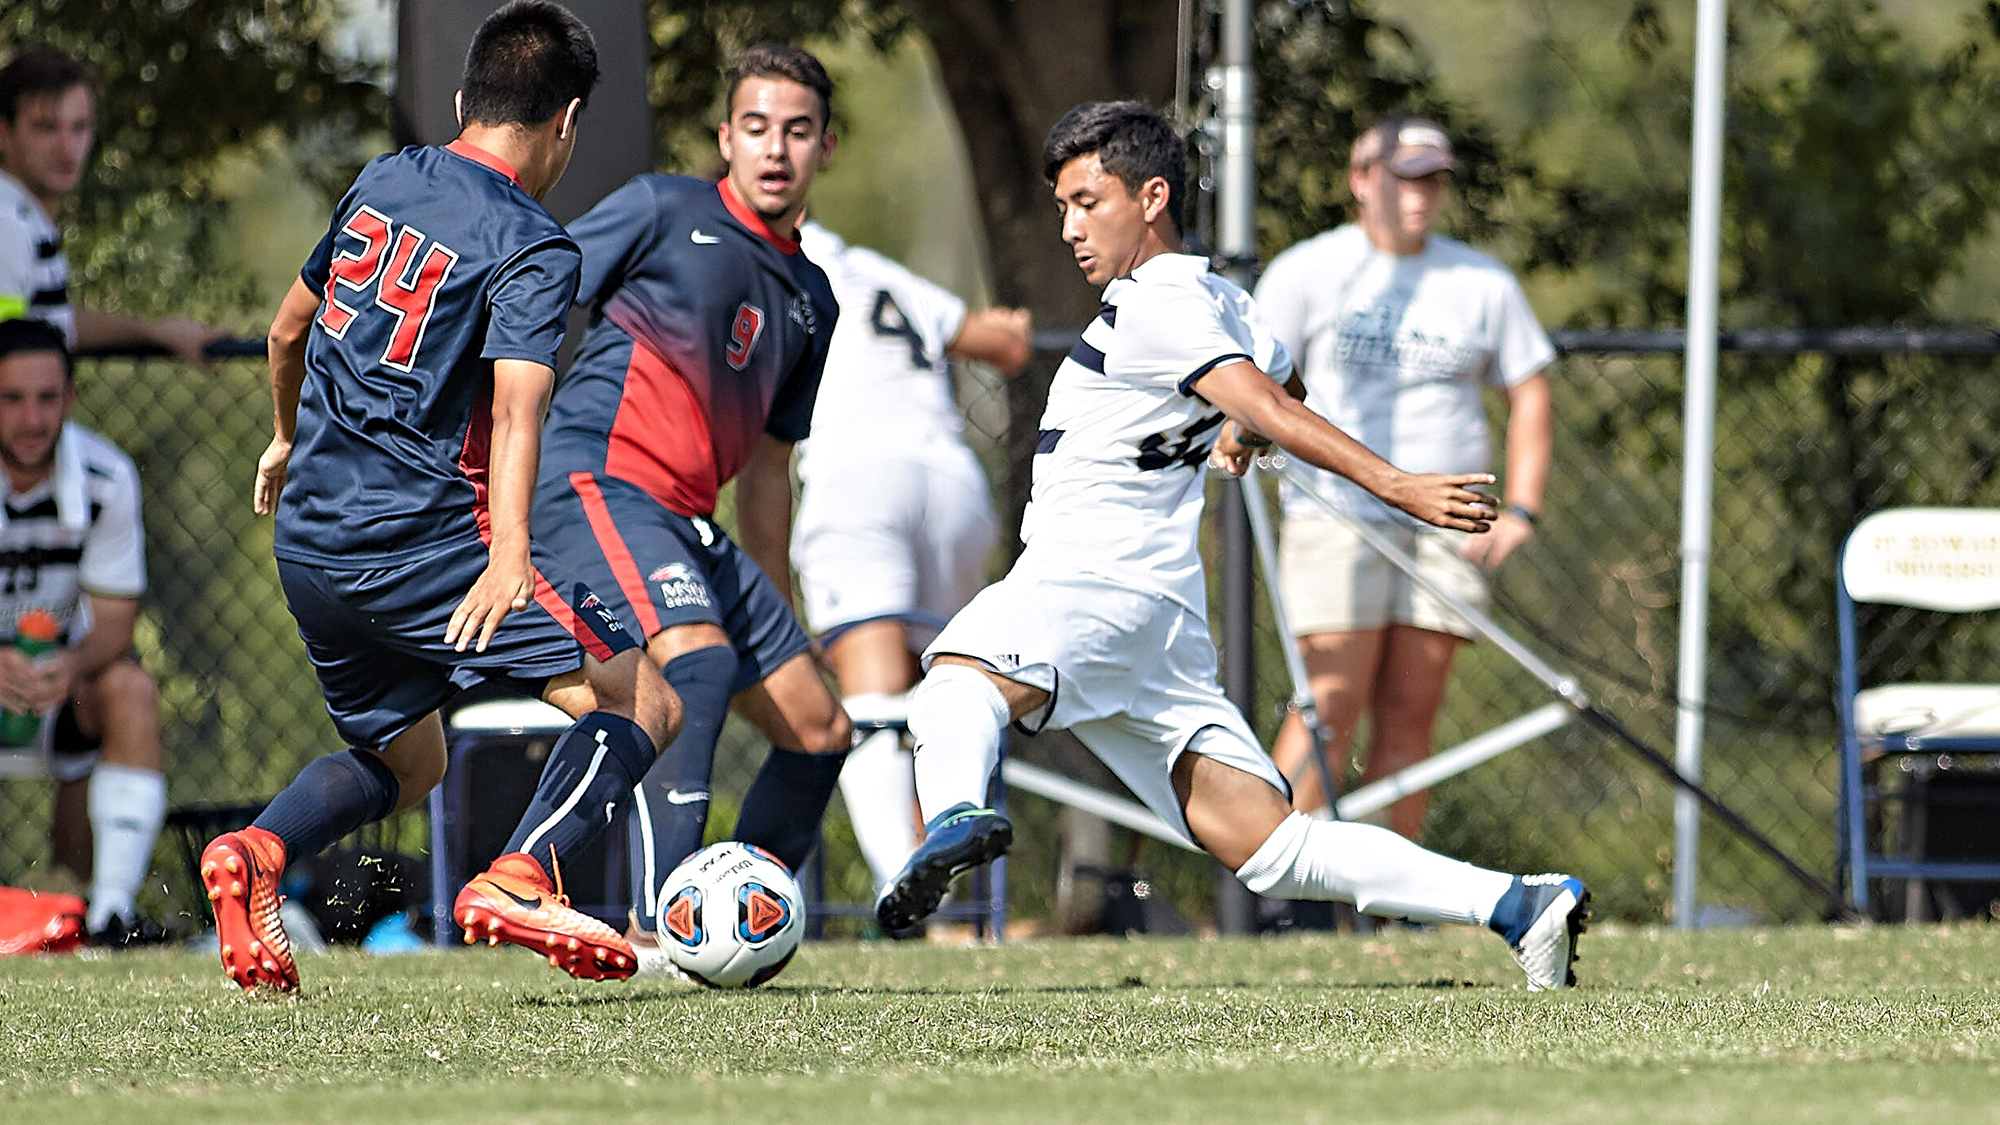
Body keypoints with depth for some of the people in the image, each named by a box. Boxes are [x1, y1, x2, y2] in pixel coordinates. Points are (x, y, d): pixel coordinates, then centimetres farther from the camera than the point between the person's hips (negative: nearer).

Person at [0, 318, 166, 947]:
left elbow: (115, 618, -12)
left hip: (68, 661, 2)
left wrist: (70, 666, -36)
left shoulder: (108, 480, -14)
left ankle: (111, 914, -33)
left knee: (130, 690, -31)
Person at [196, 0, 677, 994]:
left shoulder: (383, 183, 13)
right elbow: (516, 403, -25)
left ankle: (255, 851, -5)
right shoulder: (533, 249, -9)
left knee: (403, 759, 24)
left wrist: (290, 439, 45)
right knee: (639, 702, -3)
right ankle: (518, 882, -26)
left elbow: (287, 331, 26)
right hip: (424, 532, -7)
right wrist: (510, 557, -38)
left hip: (308, 541, 7)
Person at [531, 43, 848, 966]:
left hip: (690, 524, 8)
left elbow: (767, 466, 27)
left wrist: (779, 615, 27)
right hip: (597, 478, -8)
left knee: (819, 731, 5)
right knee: (697, 658, -31)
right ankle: (653, 930, -37)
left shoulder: (810, 300, 20)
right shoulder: (664, 211, -1)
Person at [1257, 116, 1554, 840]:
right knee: (1333, 706, -13)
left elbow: (1528, 393, 17)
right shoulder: (1307, 272, 2)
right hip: (1337, 516, -3)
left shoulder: (1484, 284, 11)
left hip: (1447, 530, 3)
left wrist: (1521, 509, 5)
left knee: (1409, 718, 1)